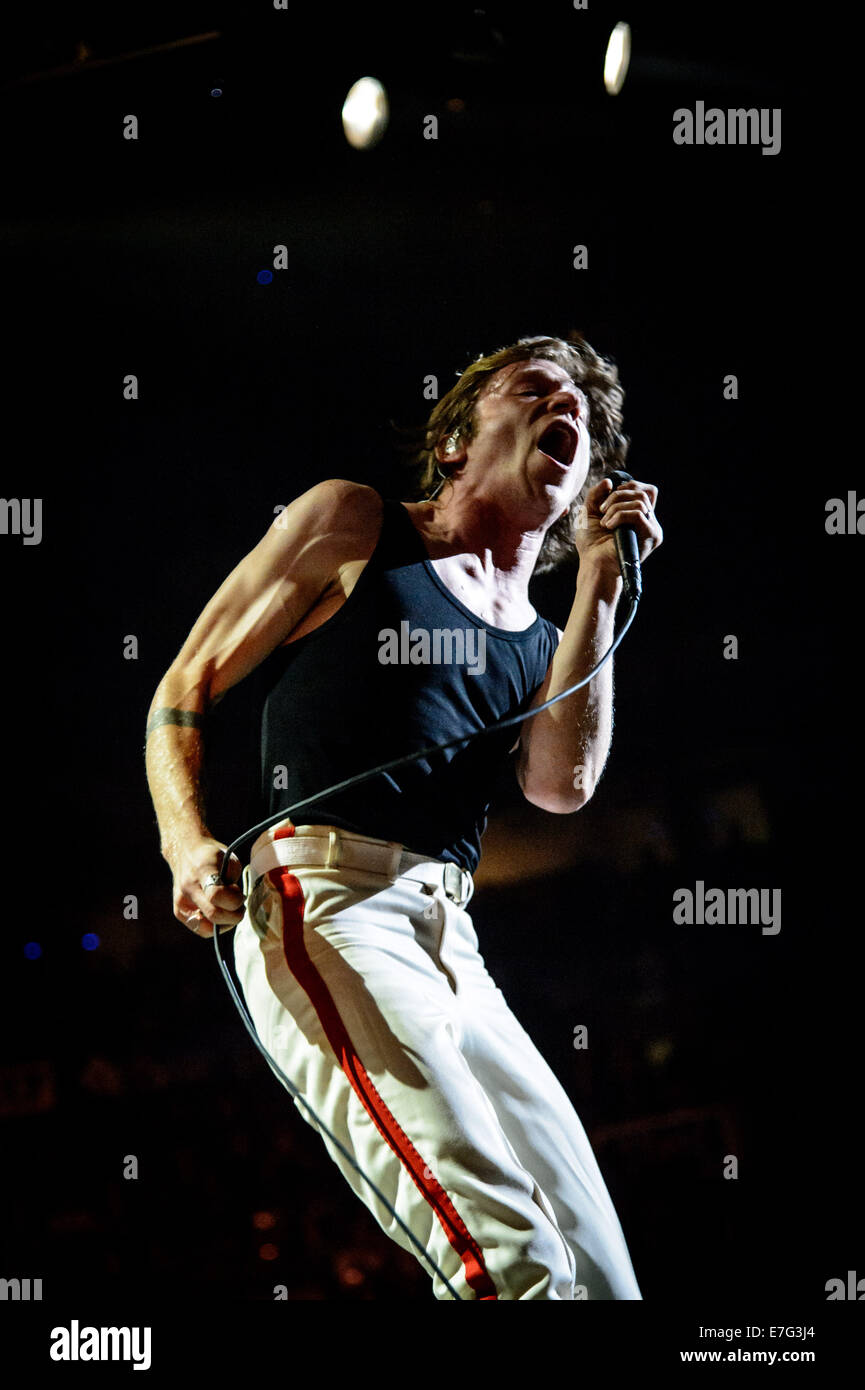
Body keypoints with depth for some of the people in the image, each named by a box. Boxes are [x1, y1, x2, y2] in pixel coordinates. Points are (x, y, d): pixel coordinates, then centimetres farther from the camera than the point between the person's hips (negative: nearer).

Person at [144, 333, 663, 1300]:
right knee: (513, 1261, -26)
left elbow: (563, 786, 3)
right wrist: (187, 841, -9)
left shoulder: (545, 643, 25)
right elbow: (185, 688, 10)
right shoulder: (354, 524, 12)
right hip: (325, 904, -7)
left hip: (451, 945, 7)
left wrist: (599, 582, 5)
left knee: (601, 1279, 0)